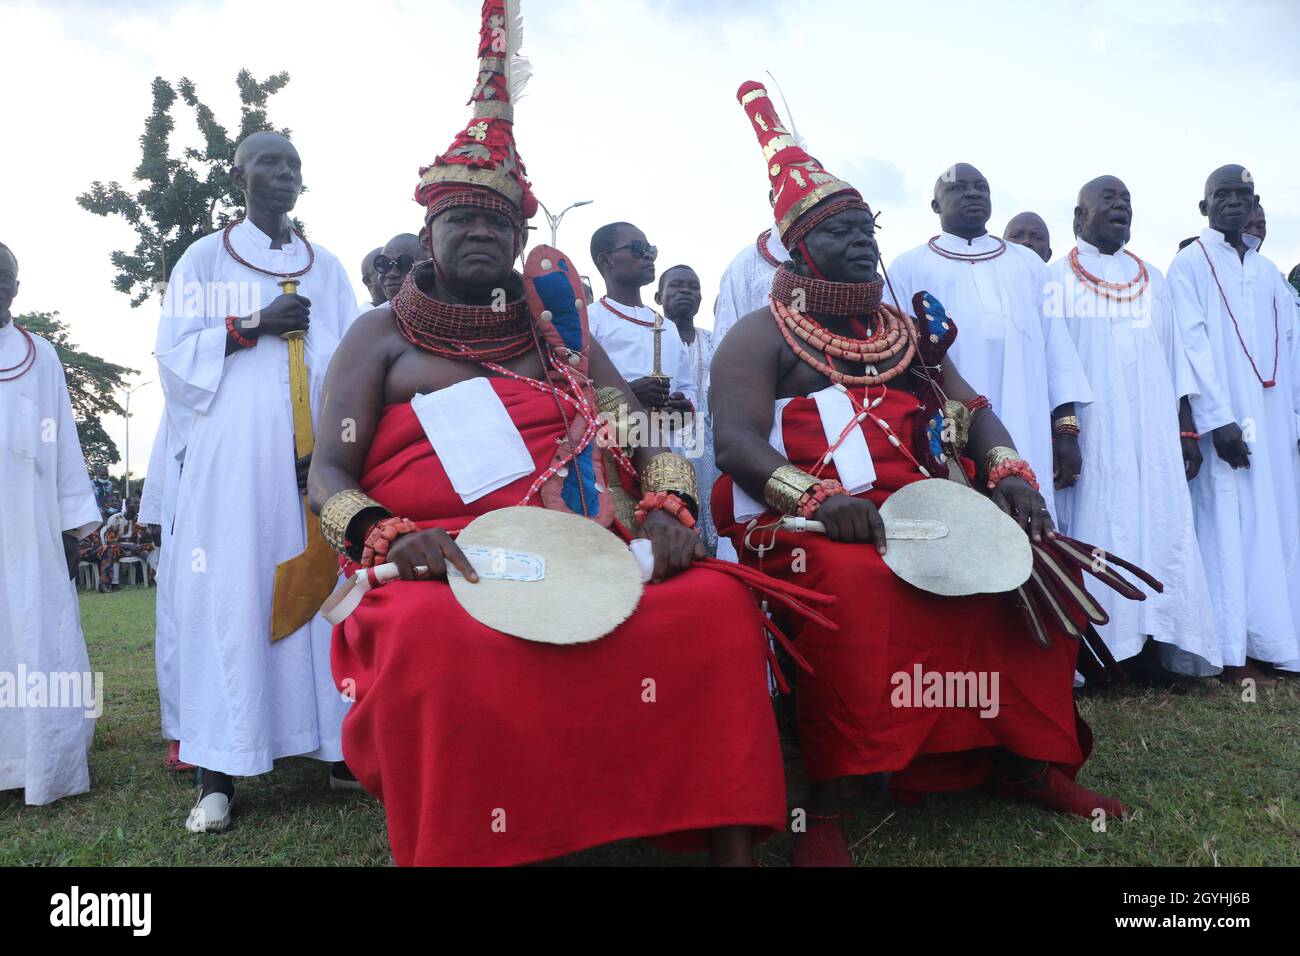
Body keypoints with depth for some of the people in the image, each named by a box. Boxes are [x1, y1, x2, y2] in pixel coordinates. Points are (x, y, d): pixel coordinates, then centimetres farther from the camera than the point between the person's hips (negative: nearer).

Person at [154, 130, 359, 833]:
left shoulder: (325, 267, 18)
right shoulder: (206, 258, 12)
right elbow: (174, 352, 4)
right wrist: (255, 324, -9)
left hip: (315, 453, 2)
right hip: (235, 452, -2)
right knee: (233, 590, -6)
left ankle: (336, 743, 6)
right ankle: (220, 773, -2)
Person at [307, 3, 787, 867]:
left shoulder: (557, 333, 21)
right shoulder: (382, 335, 13)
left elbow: (642, 437, 14)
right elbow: (329, 473, 4)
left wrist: (668, 508, -8)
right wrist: (388, 535, -19)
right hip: (438, 570, -2)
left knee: (718, 603, -21)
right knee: (436, 638, -38)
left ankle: (732, 840, -13)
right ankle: (454, 850, -20)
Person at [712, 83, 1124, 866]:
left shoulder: (904, 333, 21)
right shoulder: (762, 335, 2)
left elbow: (971, 409, 13)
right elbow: (735, 443, -12)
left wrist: (1011, 475, -9)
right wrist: (818, 497, -29)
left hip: (916, 509, 6)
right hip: (807, 524, -6)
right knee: (854, 583, -36)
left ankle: (1024, 756, 3)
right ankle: (828, 805, -27)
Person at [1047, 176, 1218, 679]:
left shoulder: (1153, 279, 18)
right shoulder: (1056, 279, 4)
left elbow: (1176, 359, 16)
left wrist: (1187, 431, 9)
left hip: (1153, 431, 4)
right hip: (1088, 430, -4)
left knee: (1157, 527, 0)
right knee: (1094, 529, -5)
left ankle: (1148, 648, 5)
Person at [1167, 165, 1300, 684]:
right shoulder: (1190, 265, 2)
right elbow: (1193, 346, -8)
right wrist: (1218, 419, -17)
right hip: (1223, 423, -6)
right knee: (1228, 529, -6)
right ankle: (1233, 653, -1)